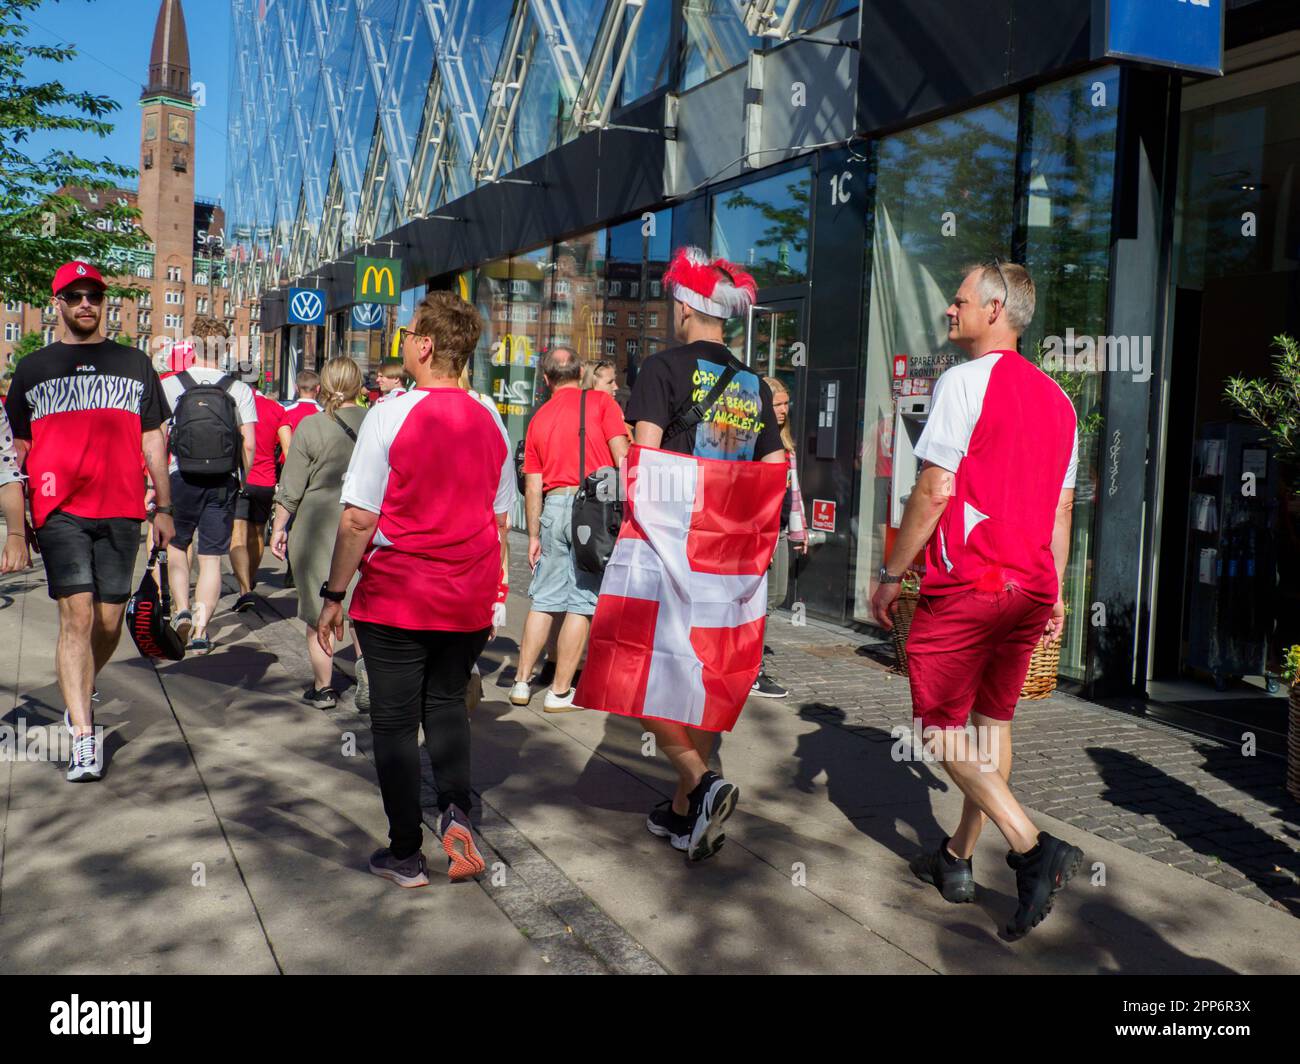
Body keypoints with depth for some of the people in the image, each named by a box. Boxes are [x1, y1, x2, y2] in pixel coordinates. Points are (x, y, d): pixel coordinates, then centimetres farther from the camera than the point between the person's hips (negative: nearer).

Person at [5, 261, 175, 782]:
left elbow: (153, 441, 15)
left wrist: (163, 508, 10)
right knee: (77, 615, -12)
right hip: (60, 511, -2)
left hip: (122, 511, 2)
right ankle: (83, 735, -9)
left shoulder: (134, 364, 13)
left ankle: (79, 699, 32)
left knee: (109, 622, 6)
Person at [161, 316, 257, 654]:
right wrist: (241, 479, 9)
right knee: (211, 558, 7)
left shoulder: (170, 385, -4)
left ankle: (182, 611, 4)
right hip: (222, 483, 0)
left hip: (181, 480, 0)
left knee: (176, 546, 20)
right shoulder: (239, 390, -3)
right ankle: (201, 630, 3)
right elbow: (249, 443, -5)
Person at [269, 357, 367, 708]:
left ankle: (323, 688, 17)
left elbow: (291, 487, -4)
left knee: (319, 610, 8)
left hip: (319, 524, -2)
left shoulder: (311, 427, -7)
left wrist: (279, 527, 6)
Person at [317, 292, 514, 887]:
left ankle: (405, 856, 16)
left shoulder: (391, 415, -13)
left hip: (395, 598, -4)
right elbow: (500, 518, 10)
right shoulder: (490, 421, 3)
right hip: (469, 601, 5)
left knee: (395, 721, 8)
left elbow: (358, 519, -14)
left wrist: (333, 594, -5)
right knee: (446, 704, 21)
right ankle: (457, 810, 1)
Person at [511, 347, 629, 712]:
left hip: (554, 507, 4)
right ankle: (560, 692, 7)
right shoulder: (601, 401, 1)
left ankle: (522, 682, 19)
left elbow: (533, 485, 11)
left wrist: (533, 535, 15)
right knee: (582, 602, 2)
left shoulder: (539, 418, 12)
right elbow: (622, 457, -8)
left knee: (545, 598, 14)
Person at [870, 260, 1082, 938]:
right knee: (992, 719, 15)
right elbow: (1062, 509, 15)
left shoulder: (965, 380, -9)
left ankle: (1032, 848, -10)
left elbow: (934, 491, -14)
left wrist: (892, 573, -6)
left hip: (965, 583, -7)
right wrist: (1053, 593, 19)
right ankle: (958, 860, 24)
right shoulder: (1056, 397, 14)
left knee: (941, 724, 2)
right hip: (1030, 588, 7)